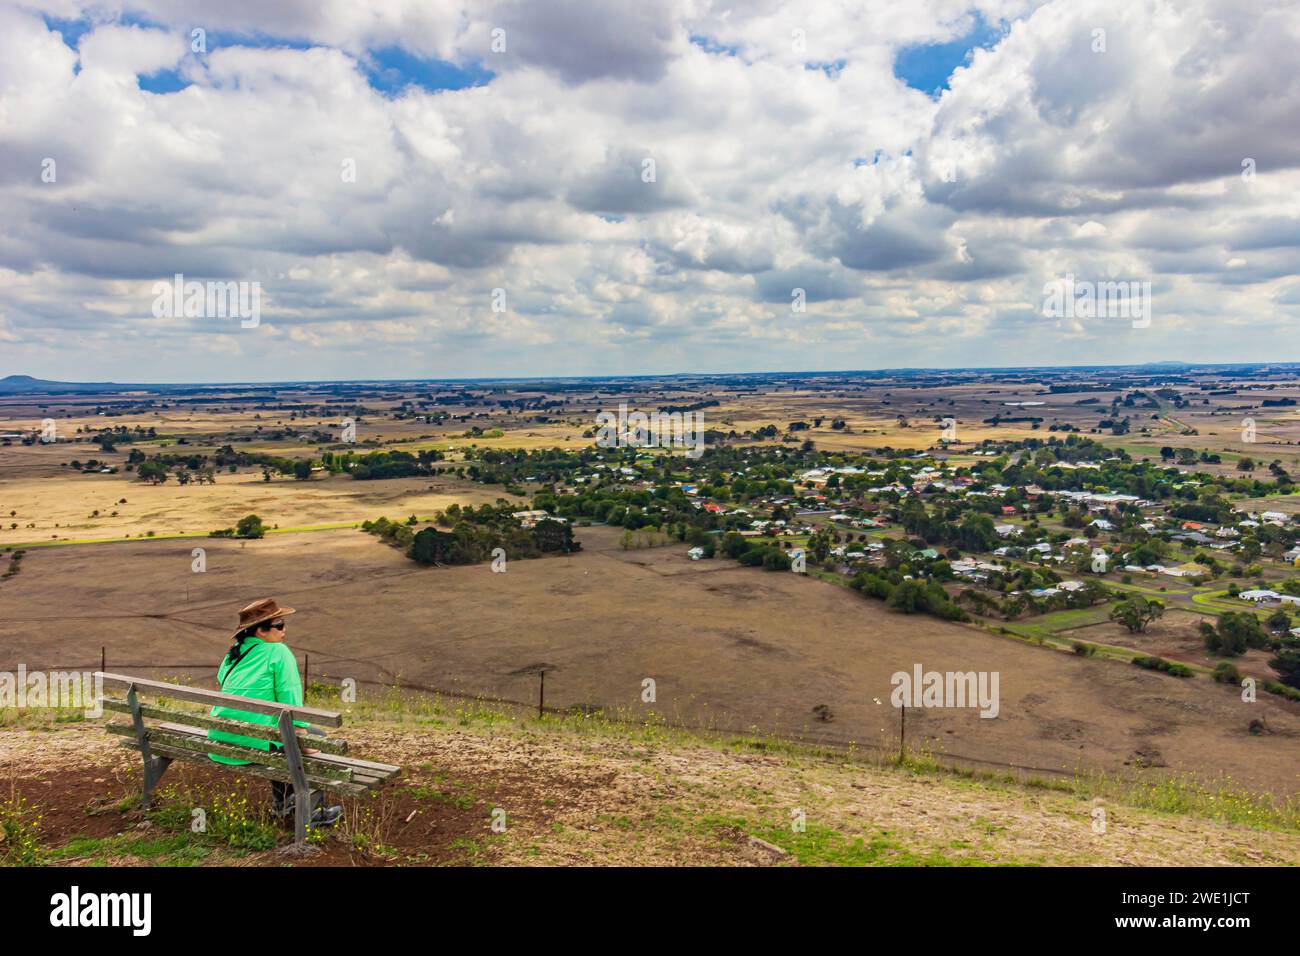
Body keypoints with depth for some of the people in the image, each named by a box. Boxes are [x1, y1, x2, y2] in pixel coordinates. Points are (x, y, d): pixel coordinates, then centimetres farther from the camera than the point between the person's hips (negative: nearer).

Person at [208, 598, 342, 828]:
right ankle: (311, 812, 15)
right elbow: (290, 698, -11)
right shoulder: (279, 652, -9)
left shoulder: (233, 653, 13)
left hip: (218, 744, 8)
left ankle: (281, 803, 41)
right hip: (252, 744, -8)